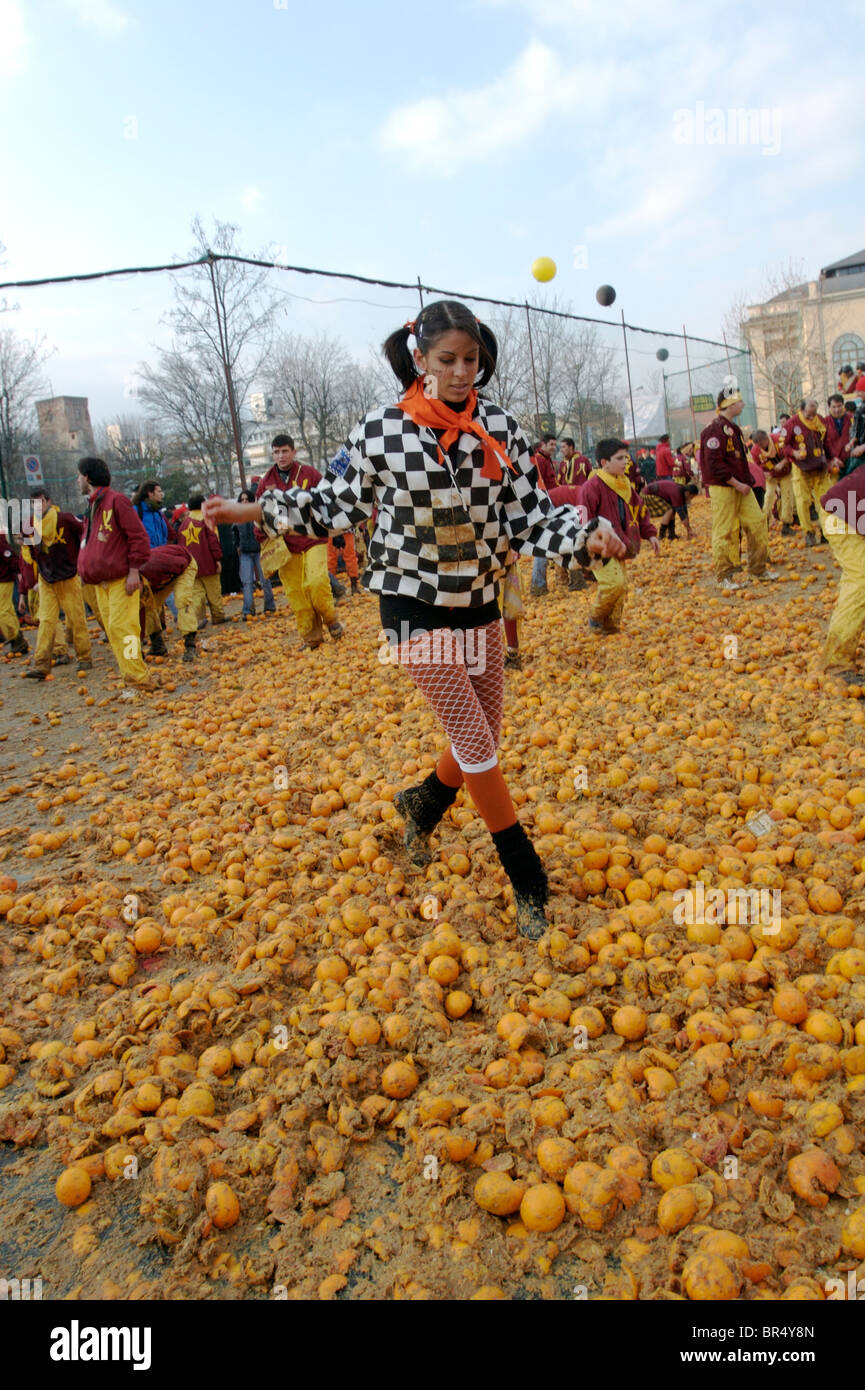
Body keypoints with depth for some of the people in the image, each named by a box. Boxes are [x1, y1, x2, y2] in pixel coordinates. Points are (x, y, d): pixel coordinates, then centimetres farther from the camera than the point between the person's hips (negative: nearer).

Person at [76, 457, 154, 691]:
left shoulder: (116, 500, -9)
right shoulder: (92, 506, 18)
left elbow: (138, 537, -13)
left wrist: (134, 571, -17)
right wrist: (85, 571, 18)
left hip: (121, 579, -9)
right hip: (101, 582, 9)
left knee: (121, 626, -14)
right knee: (111, 628, 5)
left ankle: (137, 679, -10)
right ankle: (132, 679, 8)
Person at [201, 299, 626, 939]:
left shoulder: (501, 427, -4)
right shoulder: (380, 431, -11)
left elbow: (531, 513, -4)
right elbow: (344, 503, 3)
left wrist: (587, 536, -22)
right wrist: (257, 510, 2)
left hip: (481, 604, 4)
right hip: (415, 609, -4)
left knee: (483, 738, 14)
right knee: (475, 740, -4)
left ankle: (422, 804, 46)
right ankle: (529, 883, 12)